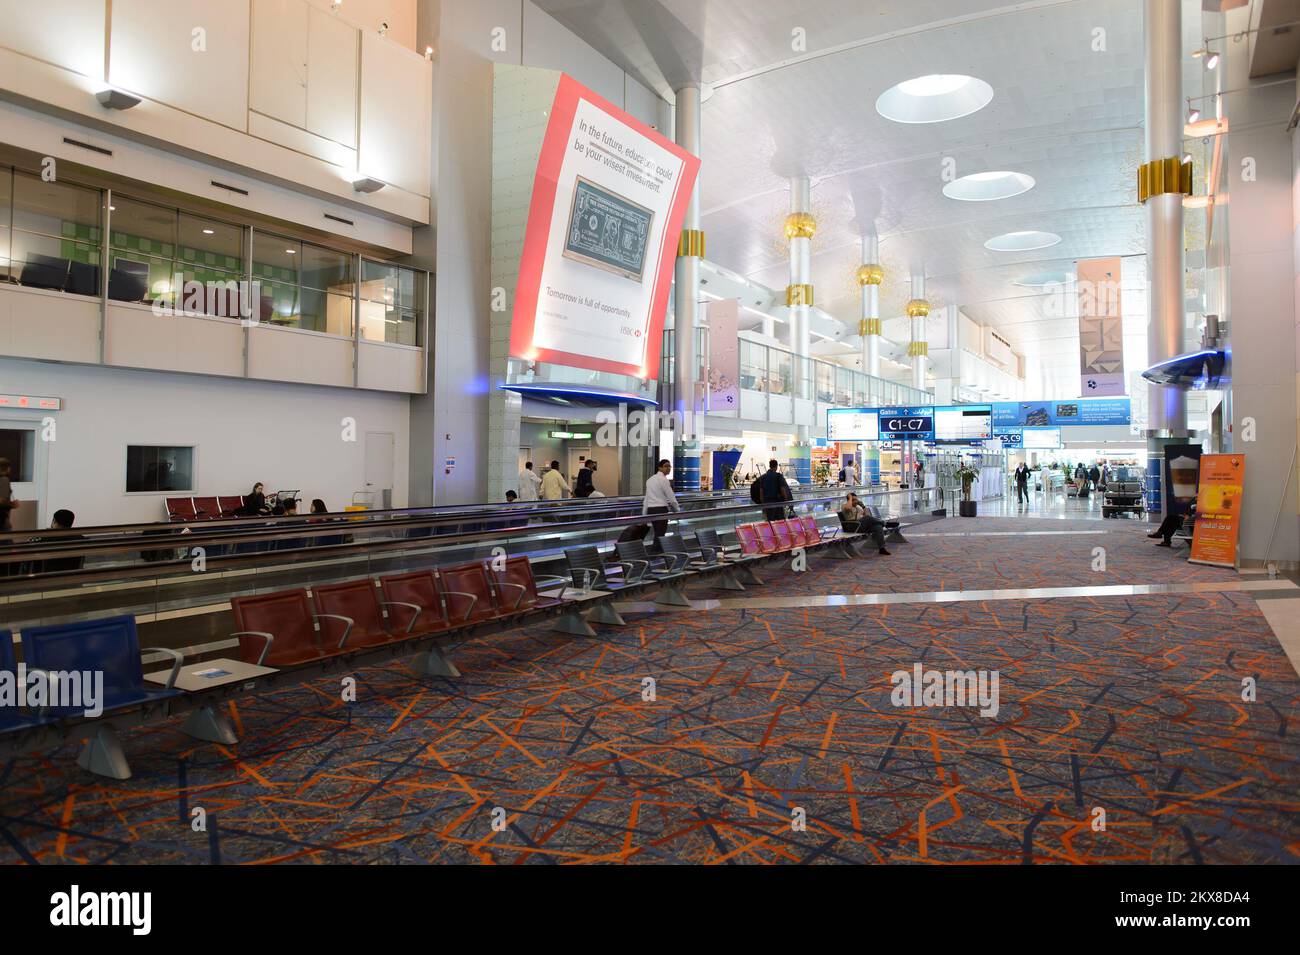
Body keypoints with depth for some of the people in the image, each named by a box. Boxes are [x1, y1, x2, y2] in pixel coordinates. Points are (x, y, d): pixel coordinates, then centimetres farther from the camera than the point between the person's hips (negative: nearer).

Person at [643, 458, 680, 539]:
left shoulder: (650, 479, 15)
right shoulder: (664, 479, -10)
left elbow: (646, 499, 14)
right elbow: (671, 497, -10)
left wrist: (644, 515, 16)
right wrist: (678, 509, 6)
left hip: (651, 509, 8)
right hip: (661, 510, -8)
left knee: (657, 534, 16)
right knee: (660, 535, -7)